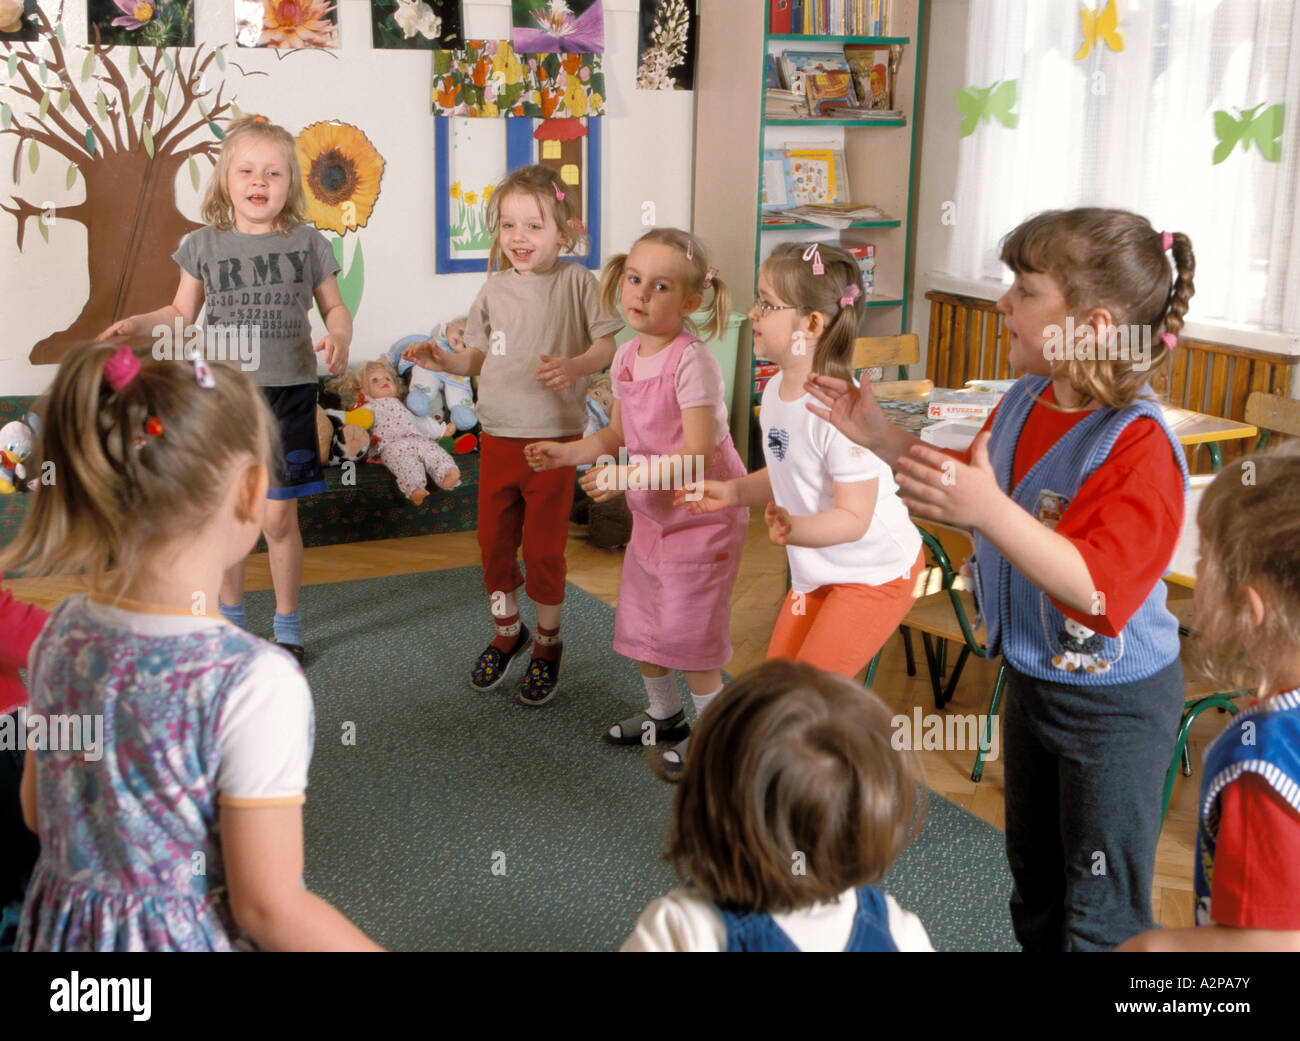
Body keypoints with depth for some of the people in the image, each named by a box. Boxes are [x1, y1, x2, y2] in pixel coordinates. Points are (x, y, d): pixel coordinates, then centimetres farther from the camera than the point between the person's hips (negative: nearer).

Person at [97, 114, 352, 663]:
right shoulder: (203, 245, 4)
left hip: (287, 392, -2)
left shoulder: (307, 243, 1)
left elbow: (335, 307, 7)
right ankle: (229, 618, 26)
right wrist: (137, 323, -4)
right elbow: (183, 312, 13)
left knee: (279, 516, -1)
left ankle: (287, 624, 16)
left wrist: (338, 337, -14)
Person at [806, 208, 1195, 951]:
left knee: (1103, 918, 9)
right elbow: (967, 495, 14)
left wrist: (990, 509, -47)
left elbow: (1093, 587, -36)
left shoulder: (1139, 446, -28)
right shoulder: (1026, 402, -3)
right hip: (1033, 677, 8)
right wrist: (881, 436, 4)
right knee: (1035, 892, 26)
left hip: (1114, 703, -8)